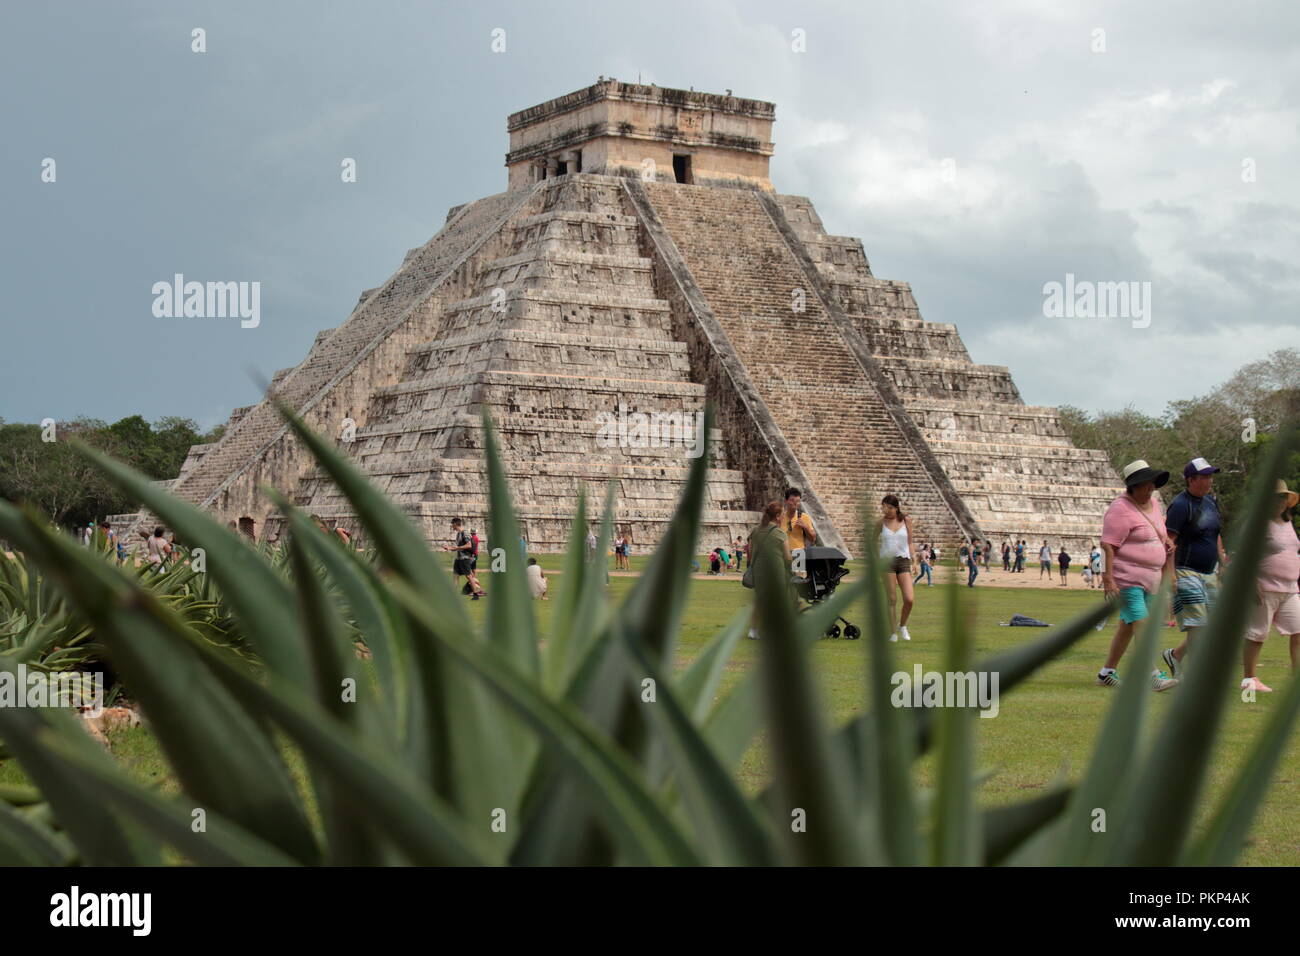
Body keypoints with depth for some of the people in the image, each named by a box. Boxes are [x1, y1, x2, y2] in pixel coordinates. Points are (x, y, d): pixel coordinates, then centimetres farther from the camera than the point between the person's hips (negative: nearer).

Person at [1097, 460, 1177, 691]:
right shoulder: (1121, 509, -14)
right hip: (1126, 578, -9)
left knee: (1128, 625, 12)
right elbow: (1108, 545, -18)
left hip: (1149, 578, 9)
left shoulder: (1153, 502, 13)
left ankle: (1107, 672, 21)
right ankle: (1154, 676, -17)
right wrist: (1108, 579, -24)